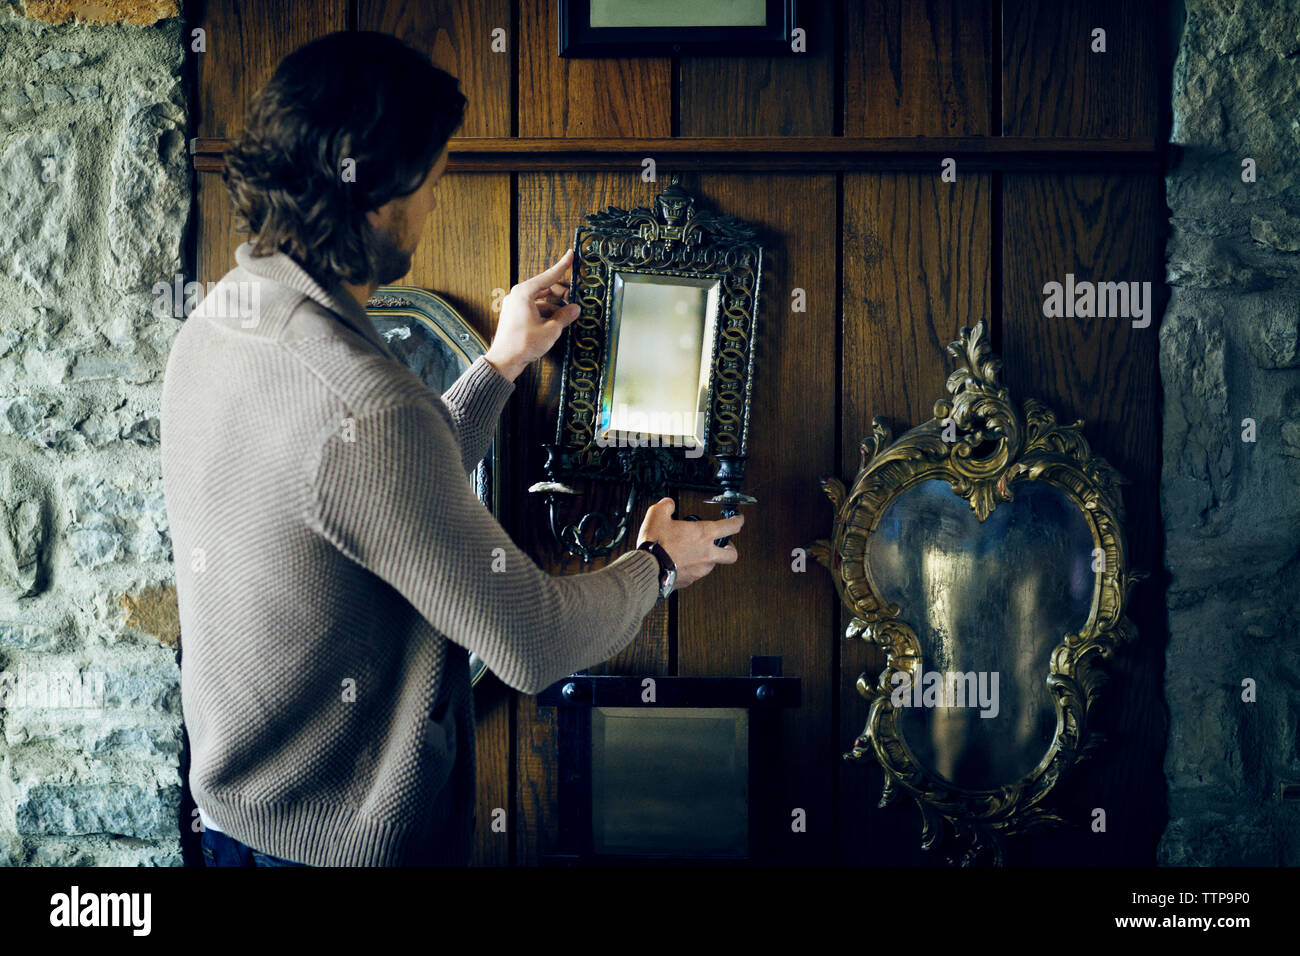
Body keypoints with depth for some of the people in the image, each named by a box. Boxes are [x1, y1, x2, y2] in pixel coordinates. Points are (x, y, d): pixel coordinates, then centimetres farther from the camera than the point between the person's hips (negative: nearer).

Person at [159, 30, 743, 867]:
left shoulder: (212, 328, -1)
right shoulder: (360, 406, -30)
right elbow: (533, 646, -21)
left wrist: (503, 364, 17)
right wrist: (658, 565, -3)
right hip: (349, 839, -8)